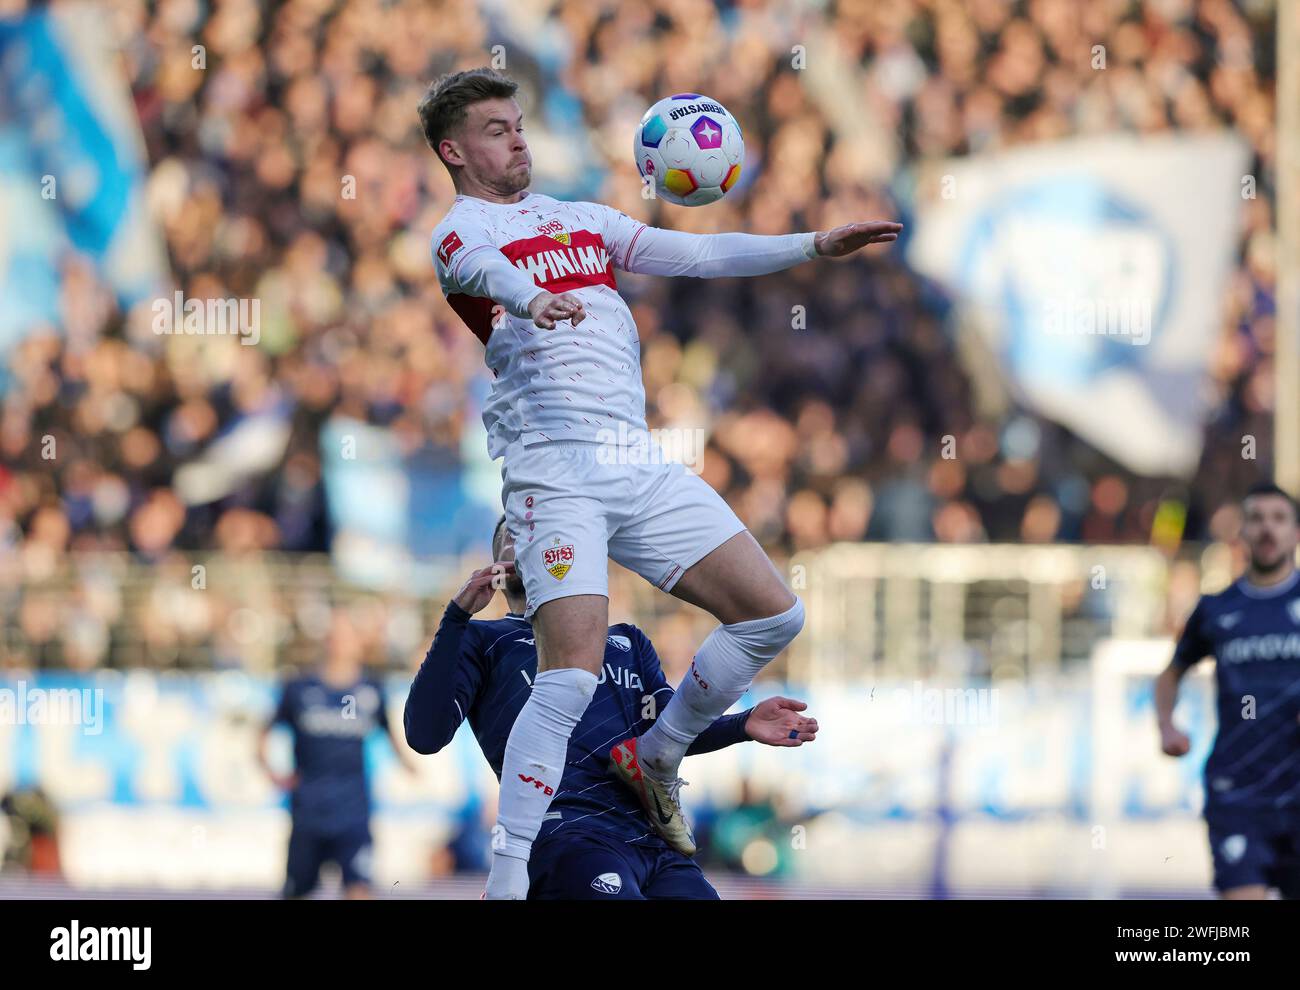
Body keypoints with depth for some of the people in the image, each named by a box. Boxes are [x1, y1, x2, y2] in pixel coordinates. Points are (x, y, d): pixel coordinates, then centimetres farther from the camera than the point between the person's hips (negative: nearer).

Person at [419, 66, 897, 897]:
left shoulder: (583, 220, 23)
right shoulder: (461, 233, 2)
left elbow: (695, 254, 20)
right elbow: (487, 271, -22)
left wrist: (814, 246, 11)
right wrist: (533, 300, -46)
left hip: (638, 462, 7)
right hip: (554, 468, -7)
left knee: (772, 614, 4)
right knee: (574, 668, -22)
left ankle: (656, 758, 24)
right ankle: (505, 880, -19)